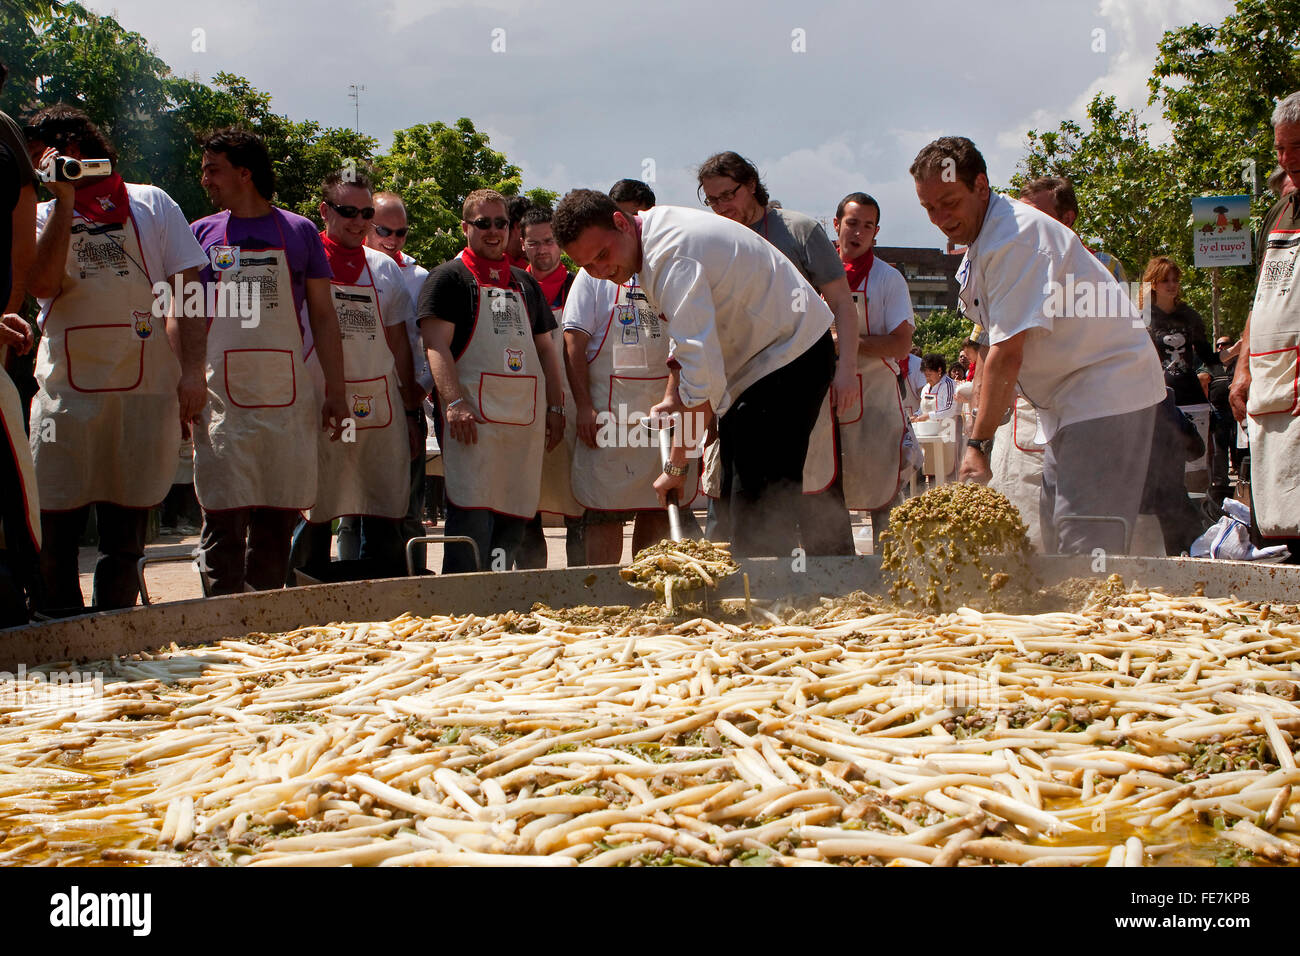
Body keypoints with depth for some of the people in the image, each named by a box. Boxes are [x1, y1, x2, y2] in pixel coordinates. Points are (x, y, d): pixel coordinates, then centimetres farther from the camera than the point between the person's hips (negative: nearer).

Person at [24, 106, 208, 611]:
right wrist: (65, 200, -5)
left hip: (145, 391, -1)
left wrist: (192, 371, -5)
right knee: (53, 534, -2)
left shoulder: (150, 204, 9)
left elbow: (187, 290, 5)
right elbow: (42, 283, -7)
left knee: (124, 535, 4)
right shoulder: (44, 215, 12)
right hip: (66, 393, 1)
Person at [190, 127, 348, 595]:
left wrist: (335, 392, 2)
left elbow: (323, 316, 9)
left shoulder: (300, 232, 9)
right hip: (221, 397, 0)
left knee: (278, 518, 4)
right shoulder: (201, 234, 9)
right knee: (224, 517, -4)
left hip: (288, 398, 1)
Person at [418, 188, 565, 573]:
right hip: (473, 416, -6)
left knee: (515, 515, 5)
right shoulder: (449, 277, 3)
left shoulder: (525, 283, 22)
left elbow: (545, 348, 24)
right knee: (472, 514, -12)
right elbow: (437, 344, -8)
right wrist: (454, 402, -21)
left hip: (525, 418, 6)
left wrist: (556, 407, 14)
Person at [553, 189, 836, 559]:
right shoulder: (655, 229, 2)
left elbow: (702, 370, -34)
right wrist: (672, 398, 9)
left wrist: (677, 465, -29)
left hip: (790, 358, -11)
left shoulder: (671, 258, -29)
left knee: (760, 512, -16)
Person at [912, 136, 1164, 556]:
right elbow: (1004, 347, 14)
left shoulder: (1015, 239, -22)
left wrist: (978, 443, -24)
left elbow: (1008, 353, -26)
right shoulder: (980, 239, 10)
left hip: (1105, 391, -10)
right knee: (1056, 535, 10)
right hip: (1068, 396, 10)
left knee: (1084, 545, -16)